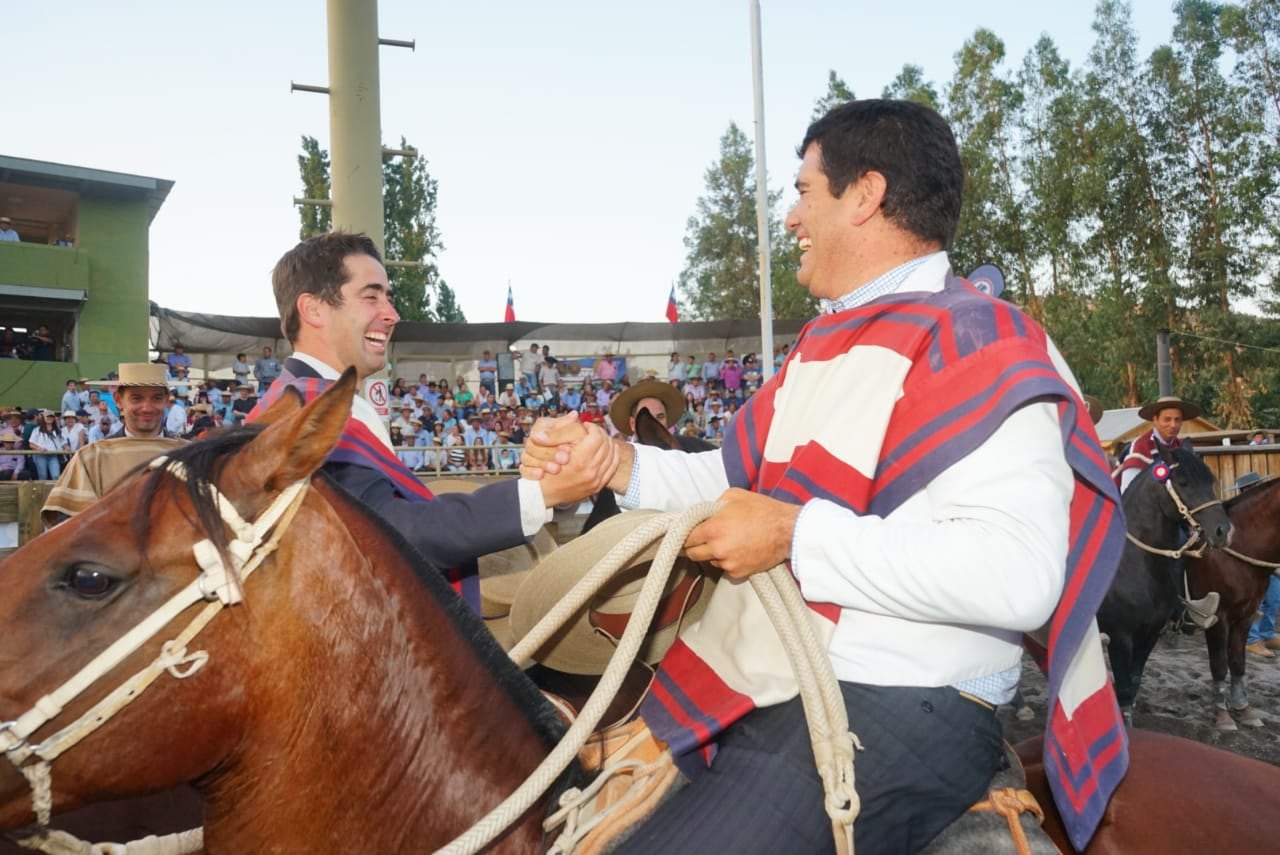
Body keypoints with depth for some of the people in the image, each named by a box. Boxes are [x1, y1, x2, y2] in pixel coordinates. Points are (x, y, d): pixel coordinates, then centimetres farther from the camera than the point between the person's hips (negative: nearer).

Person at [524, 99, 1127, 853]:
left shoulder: (978, 343, -14)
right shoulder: (830, 343, 15)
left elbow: (1018, 576, -27)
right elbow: (745, 479, 22)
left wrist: (795, 536, -25)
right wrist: (615, 465, 5)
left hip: (894, 710, -9)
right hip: (760, 692, 9)